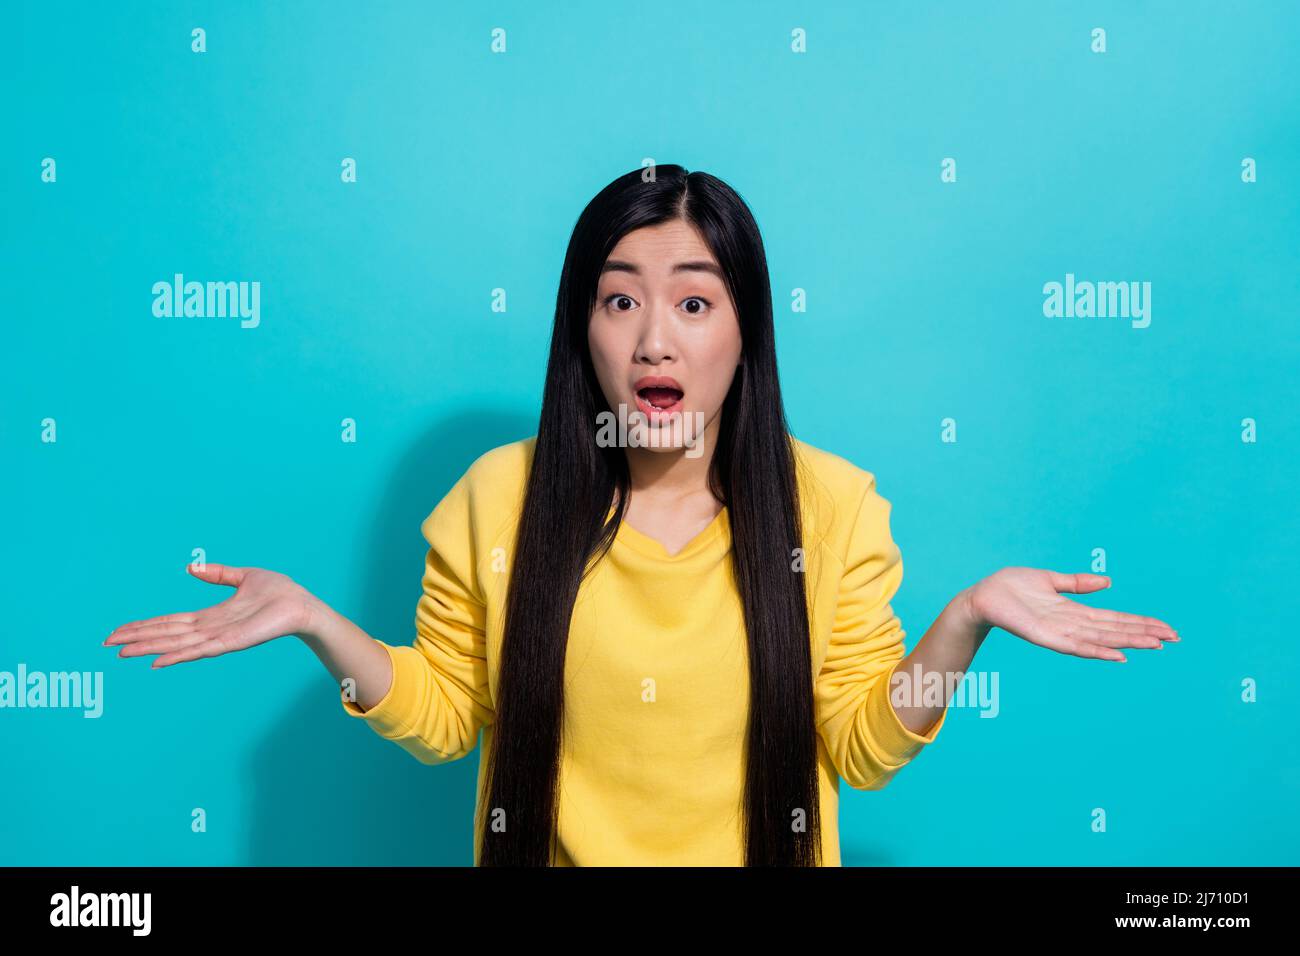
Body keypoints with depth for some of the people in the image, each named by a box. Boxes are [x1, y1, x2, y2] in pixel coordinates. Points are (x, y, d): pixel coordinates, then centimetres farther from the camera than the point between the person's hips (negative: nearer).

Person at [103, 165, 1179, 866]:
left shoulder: (833, 505, -12)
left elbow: (863, 746, -8)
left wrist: (965, 618, -22)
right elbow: (444, 715, -3)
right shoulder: (499, 494, -10)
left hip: (754, 850, 0)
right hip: (553, 853, 1)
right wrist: (314, 620, -16)